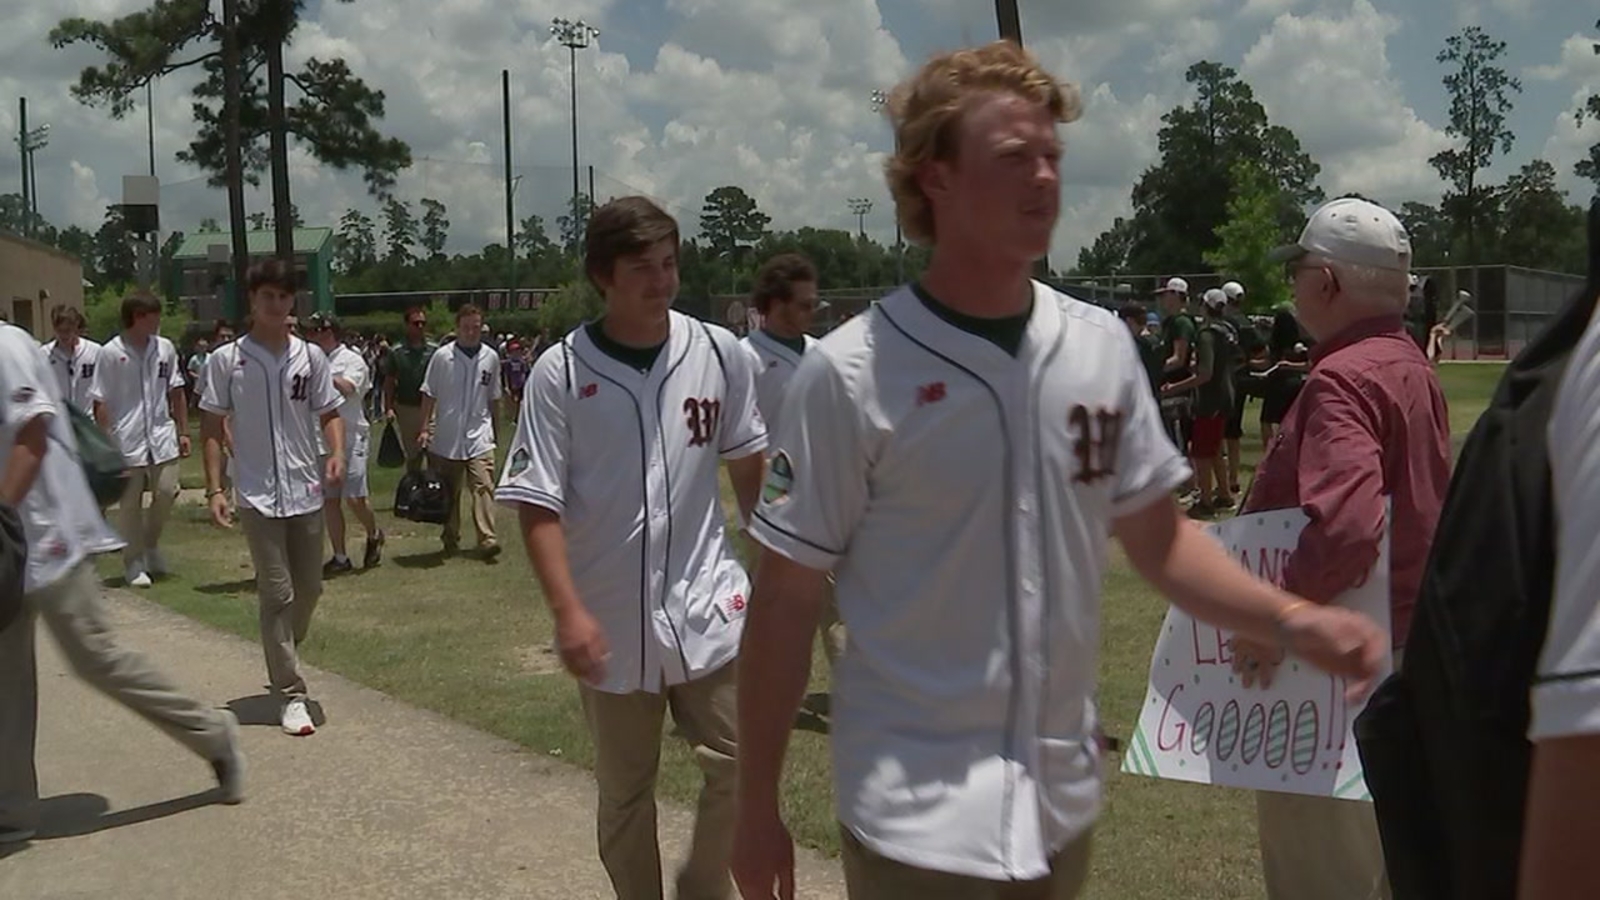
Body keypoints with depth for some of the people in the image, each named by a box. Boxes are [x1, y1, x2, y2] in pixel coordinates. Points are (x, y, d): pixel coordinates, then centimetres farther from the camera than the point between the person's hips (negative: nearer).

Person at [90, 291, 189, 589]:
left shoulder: (165, 348, 5)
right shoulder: (111, 353, -7)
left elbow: (176, 393, 11)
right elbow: (101, 403, -5)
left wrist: (183, 431, 10)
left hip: (162, 435, 4)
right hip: (127, 440, -3)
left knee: (167, 493, 1)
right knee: (130, 503, 4)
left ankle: (150, 545, 26)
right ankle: (134, 562, 16)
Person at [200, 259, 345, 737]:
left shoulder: (311, 356, 5)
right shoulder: (226, 360, -2)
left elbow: (330, 412, 10)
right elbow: (211, 428, 1)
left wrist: (337, 453, -10)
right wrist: (215, 489, -5)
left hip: (306, 492, 3)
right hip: (257, 496, -3)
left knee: (309, 589, 11)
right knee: (277, 595, -3)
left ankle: (280, 663, 37)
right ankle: (292, 695, 4)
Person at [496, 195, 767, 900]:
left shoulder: (718, 353, -3)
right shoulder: (560, 372, -8)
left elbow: (749, 464, 10)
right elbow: (537, 503, -8)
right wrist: (568, 612, -17)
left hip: (708, 605, 1)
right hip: (609, 620, -1)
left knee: (740, 761, 0)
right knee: (623, 793, 13)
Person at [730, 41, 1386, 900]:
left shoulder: (1101, 345, -1)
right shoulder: (851, 373, -14)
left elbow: (1157, 538, 8)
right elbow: (785, 604, -9)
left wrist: (1290, 618, -9)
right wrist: (756, 810, -4)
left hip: (1061, 798, 5)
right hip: (917, 815, -5)